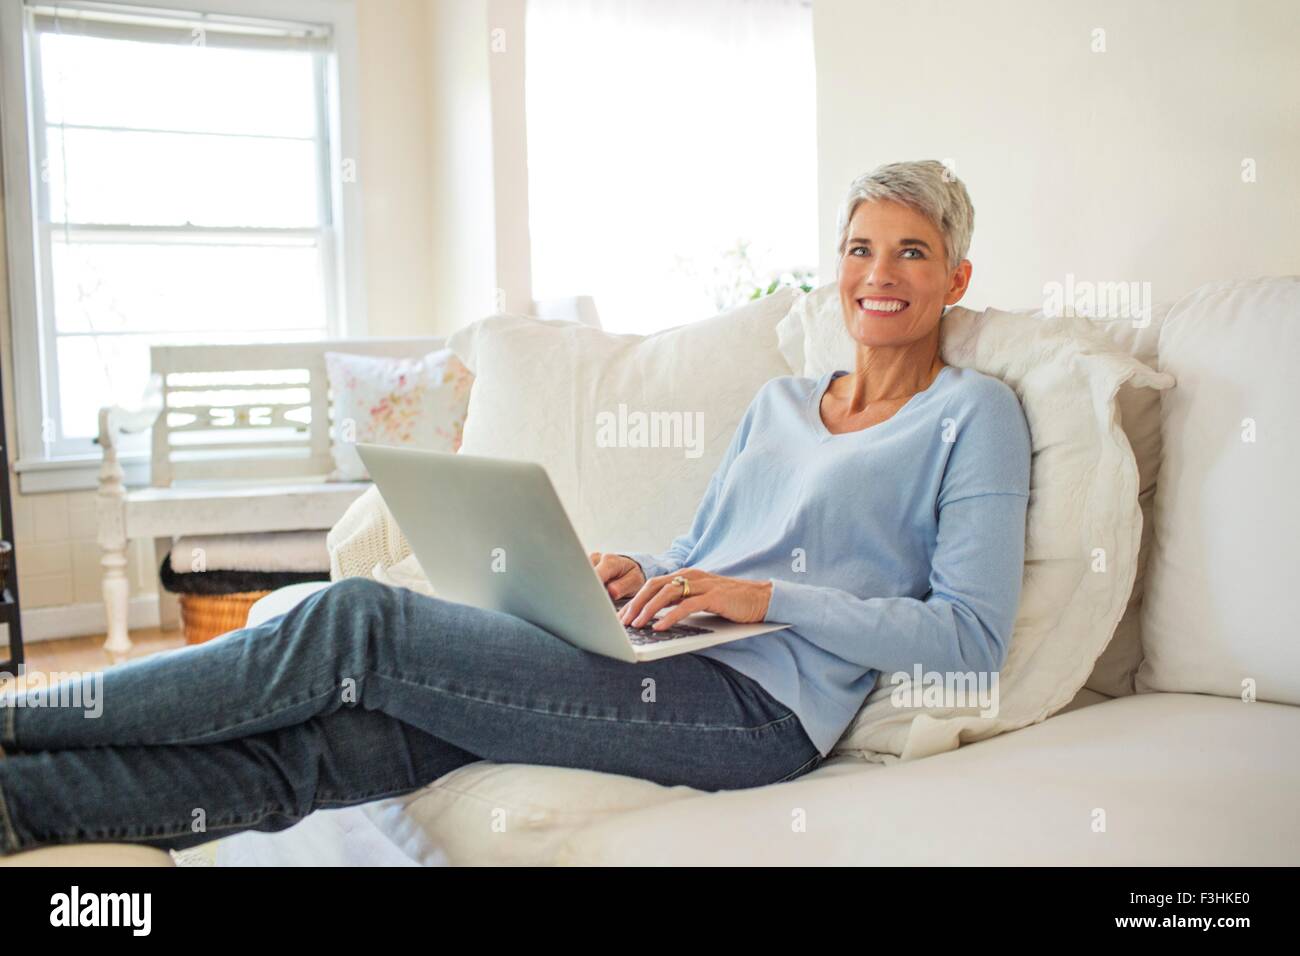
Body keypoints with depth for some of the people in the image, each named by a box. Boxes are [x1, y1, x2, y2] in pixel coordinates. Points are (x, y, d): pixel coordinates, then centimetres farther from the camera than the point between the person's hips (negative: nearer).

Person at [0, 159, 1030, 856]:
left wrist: (770, 597, -14)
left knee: (359, 621, -17)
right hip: (669, 662, 6)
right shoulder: (779, 400, 22)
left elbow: (972, 636, -7)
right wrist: (633, 572, 1)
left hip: (759, 708, -6)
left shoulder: (974, 414, 3)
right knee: (322, 747, -14)